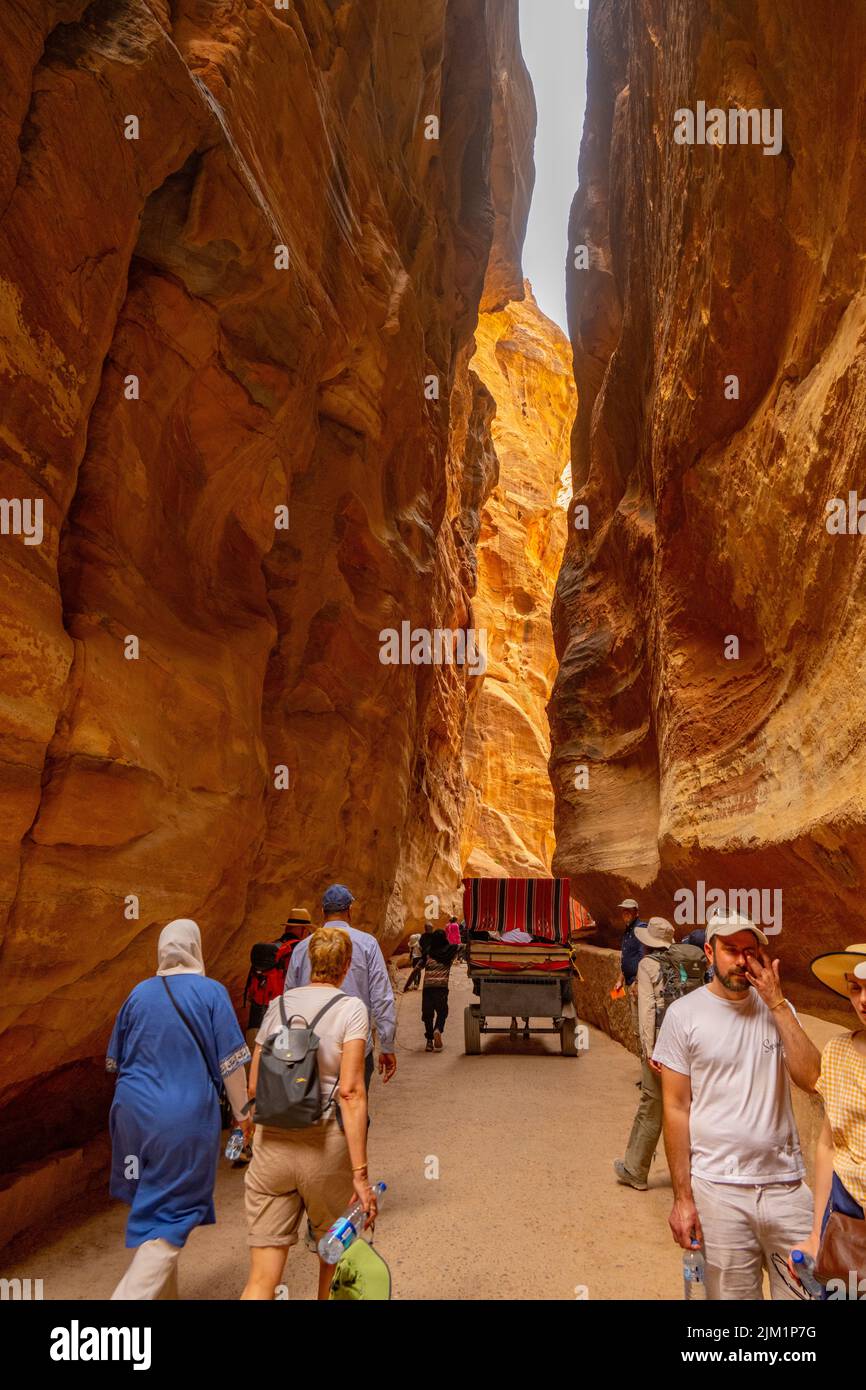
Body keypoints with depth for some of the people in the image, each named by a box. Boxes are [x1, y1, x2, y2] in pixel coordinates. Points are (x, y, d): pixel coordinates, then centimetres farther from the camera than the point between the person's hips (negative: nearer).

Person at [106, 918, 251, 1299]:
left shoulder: (139, 994, 4)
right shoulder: (210, 992, -9)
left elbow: (117, 1061, 14)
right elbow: (230, 1063, -8)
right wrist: (242, 1113, 3)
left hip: (134, 1111, 5)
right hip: (187, 1117, -5)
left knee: (149, 1206, 22)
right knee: (170, 1215, 5)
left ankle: (163, 1293, 36)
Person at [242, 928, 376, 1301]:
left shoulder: (279, 1005, 6)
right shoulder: (351, 1009, -6)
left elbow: (254, 1086, 10)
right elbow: (350, 1092, -15)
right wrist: (360, 1174, -14)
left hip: (271, 1145, 3)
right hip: (325, 1145, -3)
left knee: (262, 1279, 5)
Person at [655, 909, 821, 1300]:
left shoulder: (777, 1008, 4)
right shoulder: (684, 1014, -7)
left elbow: (811, 1079, -11)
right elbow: (676, 1109, -5)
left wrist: (777, 1003, -13)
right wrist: (682, 1198, -5)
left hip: (787, 1183, 3)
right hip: (718, 1189, -3)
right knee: (732, 1292, 8)